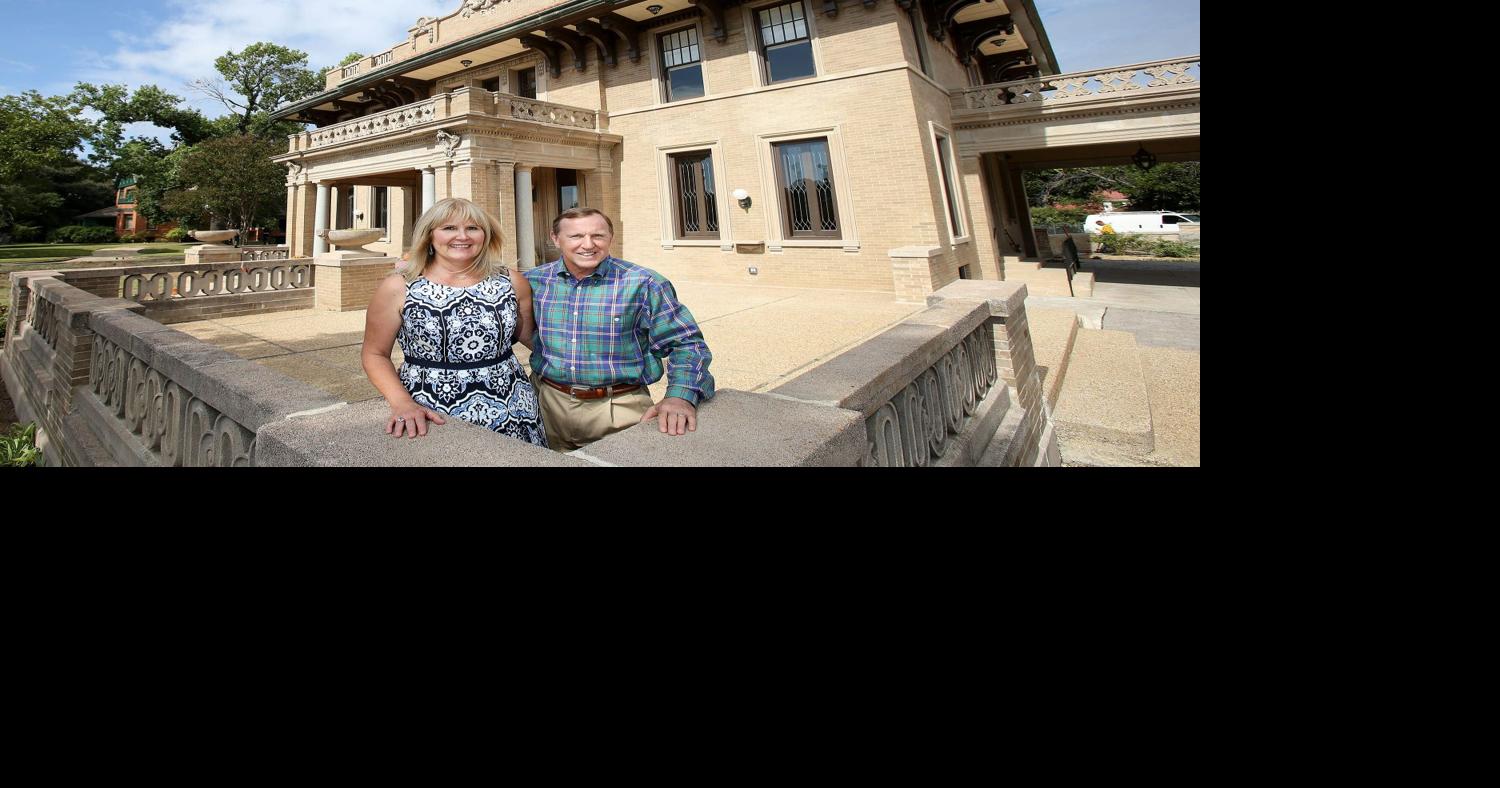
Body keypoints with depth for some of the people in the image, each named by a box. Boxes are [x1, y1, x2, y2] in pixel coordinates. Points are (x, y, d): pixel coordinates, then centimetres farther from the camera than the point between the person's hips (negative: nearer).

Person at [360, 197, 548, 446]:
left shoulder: (511, 282, 0)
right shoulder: (397, 288, -5)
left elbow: (529, 336, 13)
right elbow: (375, 355, 1)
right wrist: (403, 404, -13)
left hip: (510, 414, 2)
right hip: (430, 419, -2)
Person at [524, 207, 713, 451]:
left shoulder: (643, 284, -11)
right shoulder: (533, 281, -1)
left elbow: (685, 343, -10)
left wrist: (680, 396, -25)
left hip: (619, 409, -3)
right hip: (546, 402, 3)